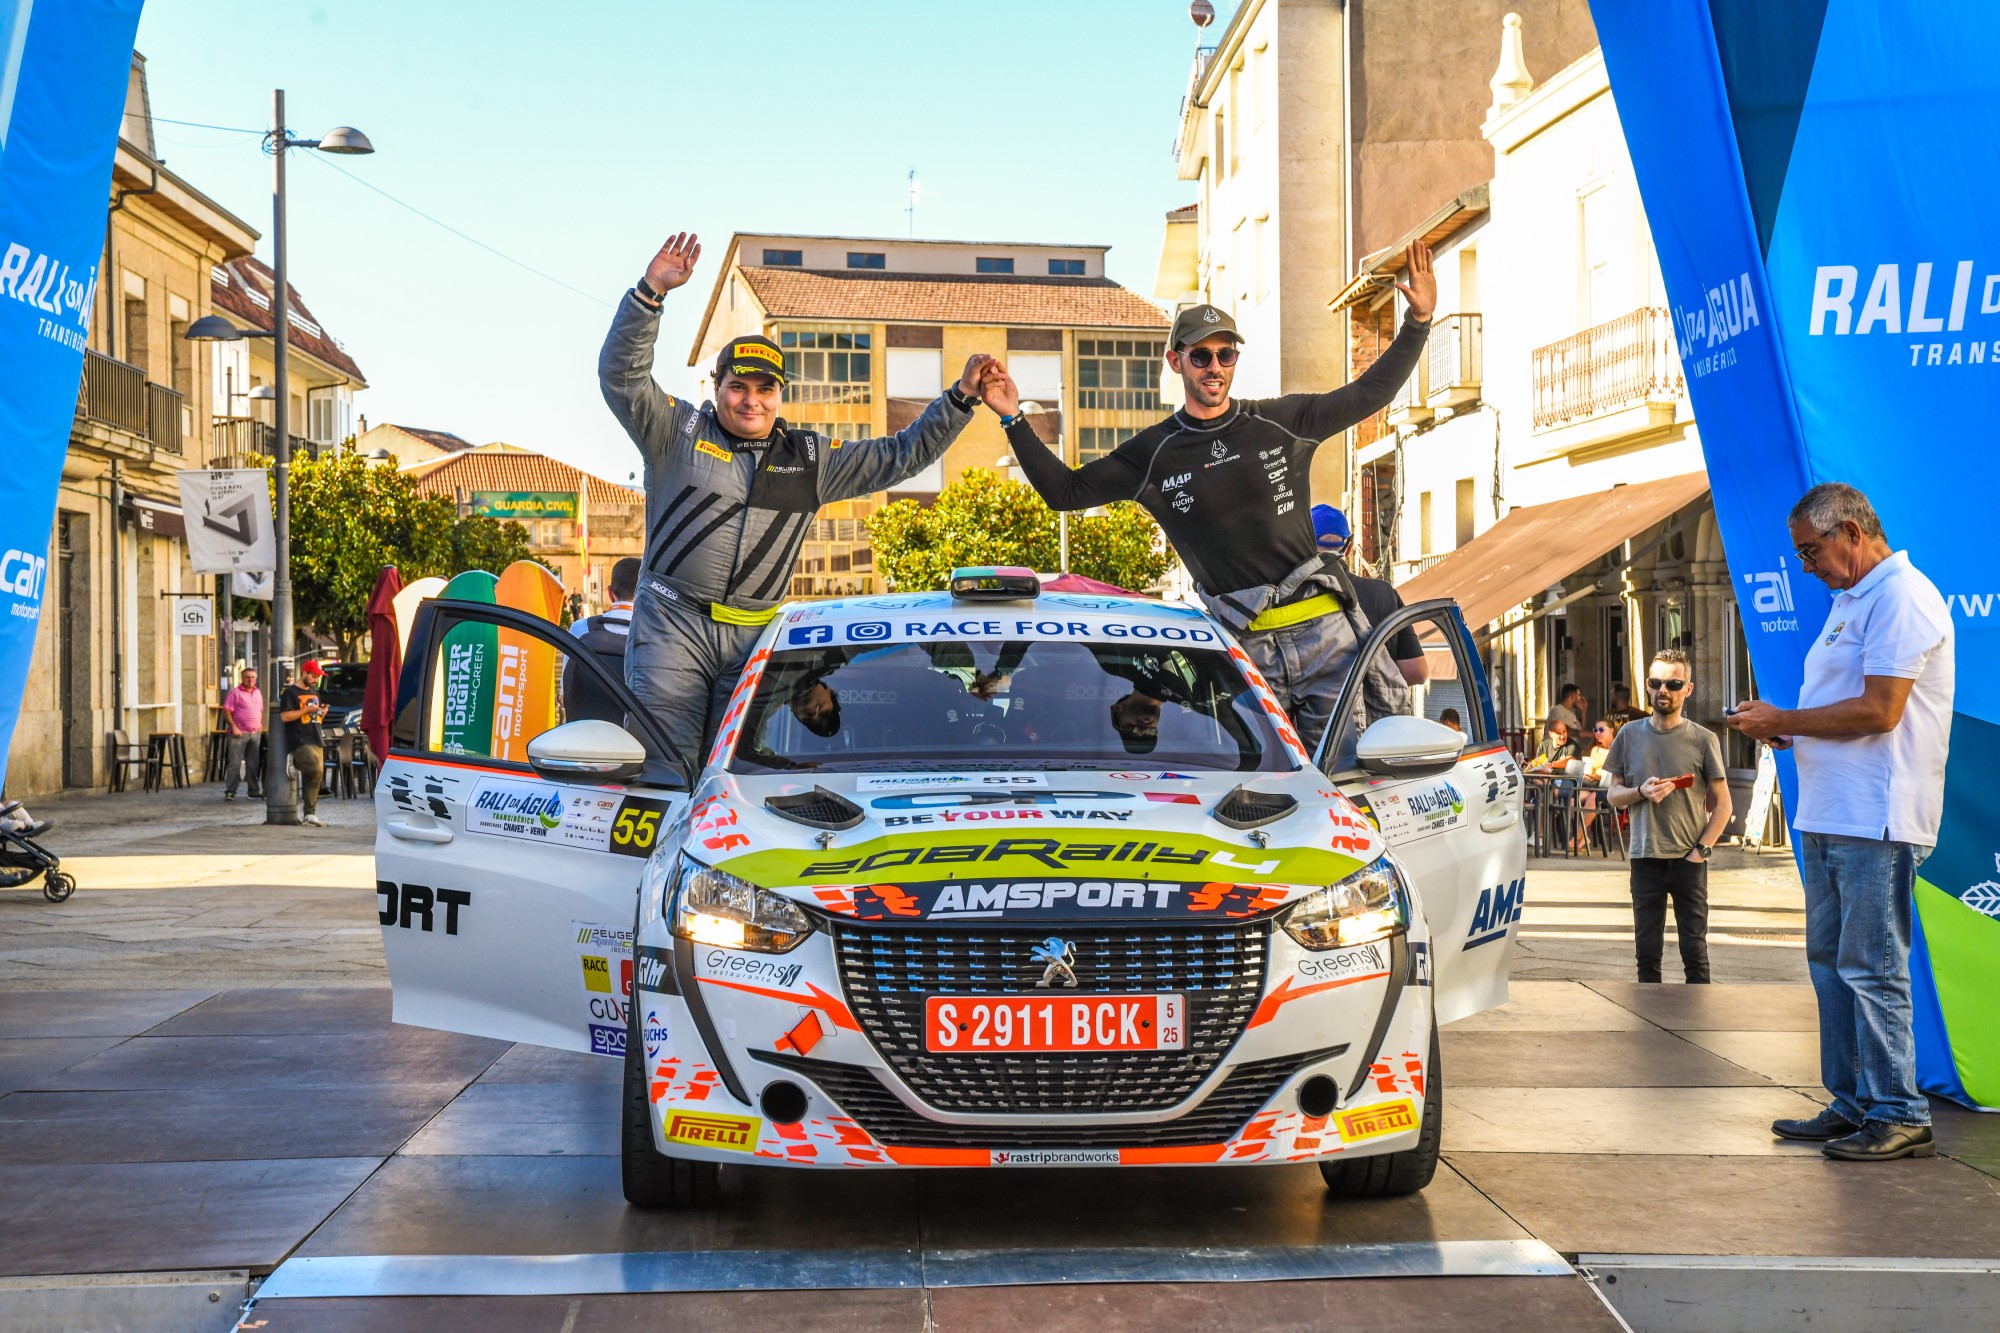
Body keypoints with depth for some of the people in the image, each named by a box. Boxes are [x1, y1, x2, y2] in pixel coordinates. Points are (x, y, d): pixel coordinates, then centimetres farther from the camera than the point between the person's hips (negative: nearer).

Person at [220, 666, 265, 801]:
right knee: (234, 763, -7)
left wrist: (261, 724, 12)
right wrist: (234, 727, -16)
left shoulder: (258, 693, 15)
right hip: (239, 734, -6)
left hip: (255, 733, 6)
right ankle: (230, 792, -5)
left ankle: (254, 792, 15)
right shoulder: (235, 692, -5)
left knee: (253, 764, 9)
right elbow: (226, 711, -9)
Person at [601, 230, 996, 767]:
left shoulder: (812, 458, 14)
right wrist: (651, 291, -17)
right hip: (673, 624, -3)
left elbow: (900, 456, 18)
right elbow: (622, 376, -7)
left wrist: (960, 399, 11)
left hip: (754, 637, 3)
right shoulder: (678, 432, 5)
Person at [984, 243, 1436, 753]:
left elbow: (1368, 394, 14)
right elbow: (1065, 491, 12)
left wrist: (1418, 324, 5)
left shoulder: (1283, 421, 7)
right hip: (1246, 649, -1)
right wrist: (1015, 420, 5)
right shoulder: (1152, 453, 6)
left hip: (1325, 629, 1)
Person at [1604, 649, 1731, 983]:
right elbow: (1613, 796, 10)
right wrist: (1641, 792, -11)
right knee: (1647, 952, 7)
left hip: (1688, 860, -2)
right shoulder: (1630, 736, 6)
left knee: (1694, 950, 0)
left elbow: (1722, 804, 2)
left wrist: (1701, 849, -8)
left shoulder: (1703, 740, 0)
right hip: (1645, 859, 2)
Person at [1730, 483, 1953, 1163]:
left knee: (1871, 970, -7)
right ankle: (1852, 1106, 20)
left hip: (1875, 824, -10)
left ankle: (1899, 1117, -1)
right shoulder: (1850, 601, 20)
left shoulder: (1902, 597, -13)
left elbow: (1878, 711, -20)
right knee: (1831, 963, 13)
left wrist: (1783, 719, -11)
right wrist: (1779, 729, 8)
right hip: (1829, 819, 10)